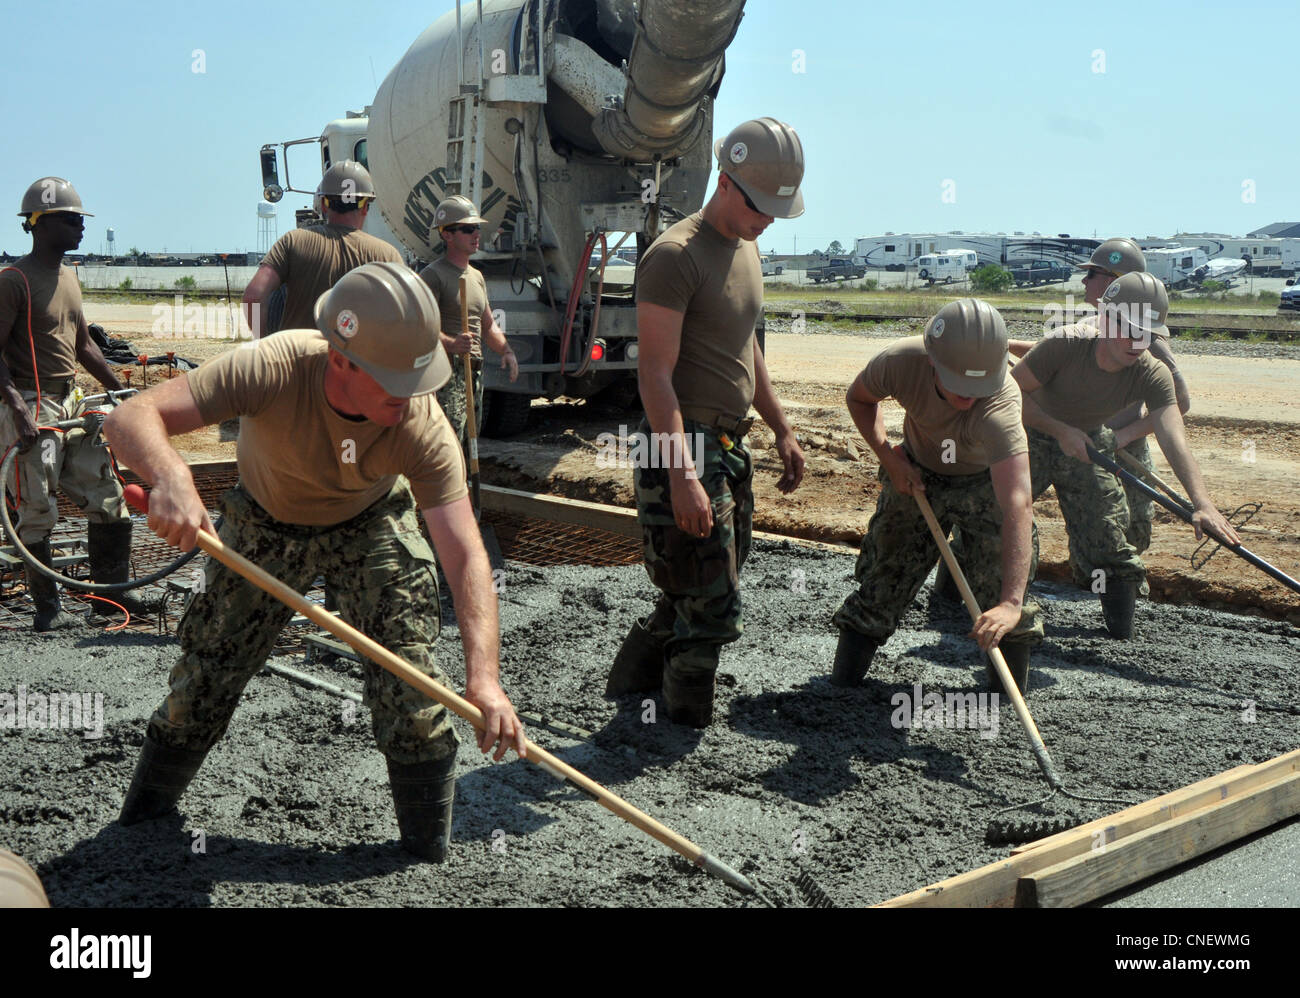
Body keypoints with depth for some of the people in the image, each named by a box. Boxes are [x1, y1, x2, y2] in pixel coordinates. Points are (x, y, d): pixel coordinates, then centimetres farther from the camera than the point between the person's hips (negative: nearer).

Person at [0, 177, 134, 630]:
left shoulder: (69, 277, 14)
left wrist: (119, 390, 19)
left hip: (73, 403, 8)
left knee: (108, 499, 9)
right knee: (38, 514, -2)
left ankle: (114, 593, 19)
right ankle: (47, 610, 7)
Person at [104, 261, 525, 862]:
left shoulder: (423, 428, -35)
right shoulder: (275, 368, -38)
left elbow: (465, 554, -40)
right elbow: (133, 417, -43)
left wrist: (483, 675, -53)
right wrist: (171, 478, -66)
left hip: (370, 524, 0)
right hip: (266, 522, 1)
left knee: (408, 668, -14)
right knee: (207, 670, 6)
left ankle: (430, 854, 6)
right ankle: (144, 816, 34)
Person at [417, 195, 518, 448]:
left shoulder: (477, 276, 20)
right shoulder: (433, 275, -8)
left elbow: (488, 326, 26)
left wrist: (506, 351, 8)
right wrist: (451, 343, -37)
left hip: (474, 372, 9)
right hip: (445, 370, -9)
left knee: (468, 439, 11)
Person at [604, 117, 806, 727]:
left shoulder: (746, 250, 14)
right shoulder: (674, 256, -15)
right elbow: (656, 375, -20)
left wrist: (782, 431, 26)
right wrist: (683, 476, -27)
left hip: (730, 447, 9)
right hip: (684, 450, -9)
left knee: (693, 601, 14)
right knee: (709, 610, -5)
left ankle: (626, 690, 29)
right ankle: (688, 736, 13)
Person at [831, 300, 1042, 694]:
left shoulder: (999, 407, -43)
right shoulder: (899, 362, -33)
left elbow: (1017, 505, -53)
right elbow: (859, 398, -7)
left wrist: (1011, 602, -61)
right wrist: (890, 459, -19)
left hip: (986, 481, -2)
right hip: (916, 475, 3)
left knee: (1001, 589, -9)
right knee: (881, 582, 5)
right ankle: (840, 683, 19)